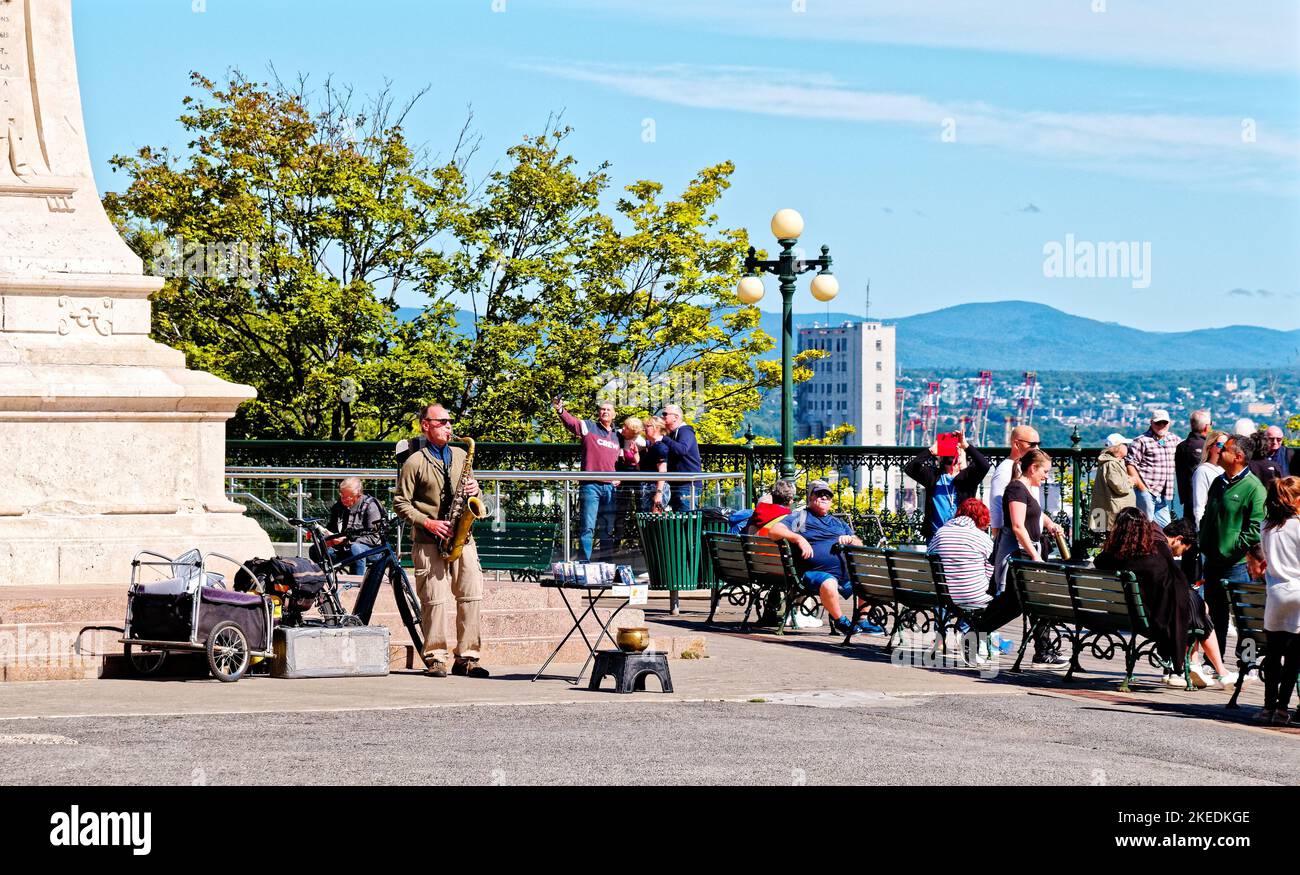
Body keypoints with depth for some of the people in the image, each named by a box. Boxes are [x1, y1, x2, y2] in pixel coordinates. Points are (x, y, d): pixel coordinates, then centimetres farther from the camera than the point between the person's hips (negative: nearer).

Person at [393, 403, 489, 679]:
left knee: (471, 596, -2)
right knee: (434, 599, -7)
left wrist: (474, 489, 2)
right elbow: (401, 503, -3)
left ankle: (466, 658, 3)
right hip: (429, 542, -5)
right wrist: (427, 523, -14)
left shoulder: (461, 455, 16)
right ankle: (435, 659, 0)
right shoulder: (415, 463, -1)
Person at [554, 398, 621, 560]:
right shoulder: (588, 427, 2)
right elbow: (571, 422, -17)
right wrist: (561, 411, -36)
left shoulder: (617, 436, 17)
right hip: (591, 486, -5)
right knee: (588, 527, -7)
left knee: (608, 529, 9)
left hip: (610, 487, 5)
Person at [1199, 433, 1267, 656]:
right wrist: (1202, 544, 11)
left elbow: (1256, 528, -17)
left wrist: (1234, 548, -17)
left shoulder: (1253, 488, -12)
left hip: (1236, 565, -8)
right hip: (1212, 562, 8)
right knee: (1215, 614, 15)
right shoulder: (1218, 482, 13)